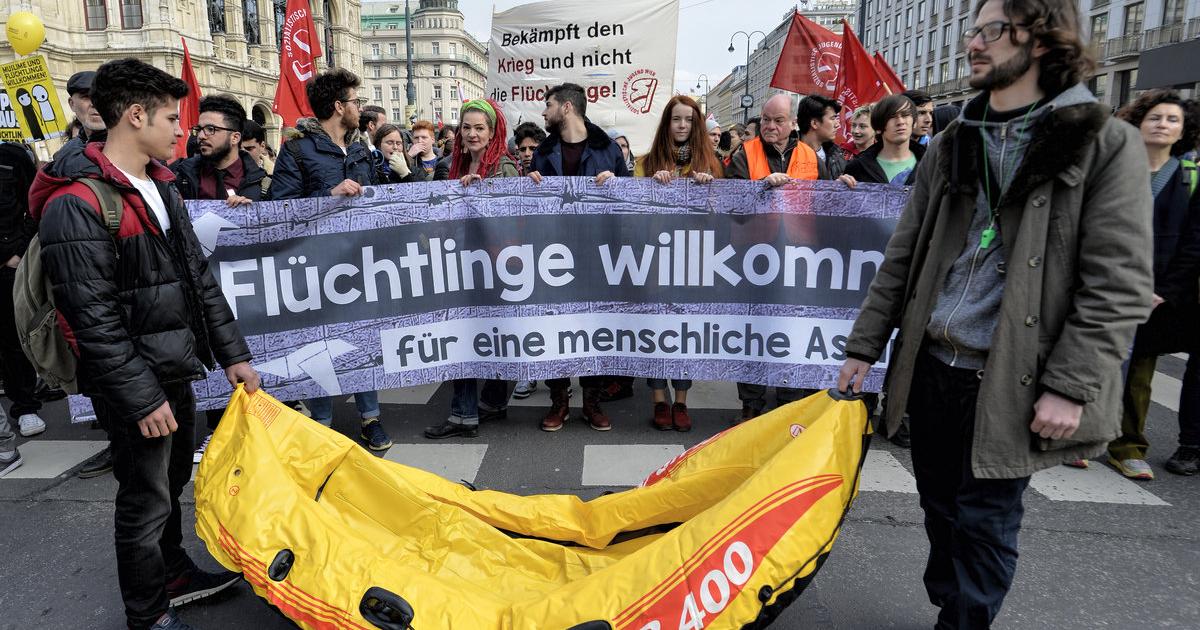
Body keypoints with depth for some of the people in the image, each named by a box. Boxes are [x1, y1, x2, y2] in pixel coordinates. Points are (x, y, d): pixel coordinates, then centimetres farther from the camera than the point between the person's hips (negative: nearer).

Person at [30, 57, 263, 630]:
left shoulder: (160, 186, 9)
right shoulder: (76, 205, -19)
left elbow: (198, 277, 12)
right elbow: (94, 320, -21)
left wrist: (232, 353, 10)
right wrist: (142, 399, -18)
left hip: (176, 369, 8)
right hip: (133, 384, -8)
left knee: (171, 481, 23)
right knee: (146, 500, 7)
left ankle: (172, 573, 43)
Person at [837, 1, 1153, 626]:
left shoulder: (1105, 143, -5)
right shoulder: (951, 147, 10)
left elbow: (1118, 285, -9)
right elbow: (902, 257, 10)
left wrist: (1072, 386, -15)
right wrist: (863, 347, 7)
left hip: (1009, 380, -5)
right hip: (930, 366, 5)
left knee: (985, 520, 7)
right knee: (941, 507, 17)